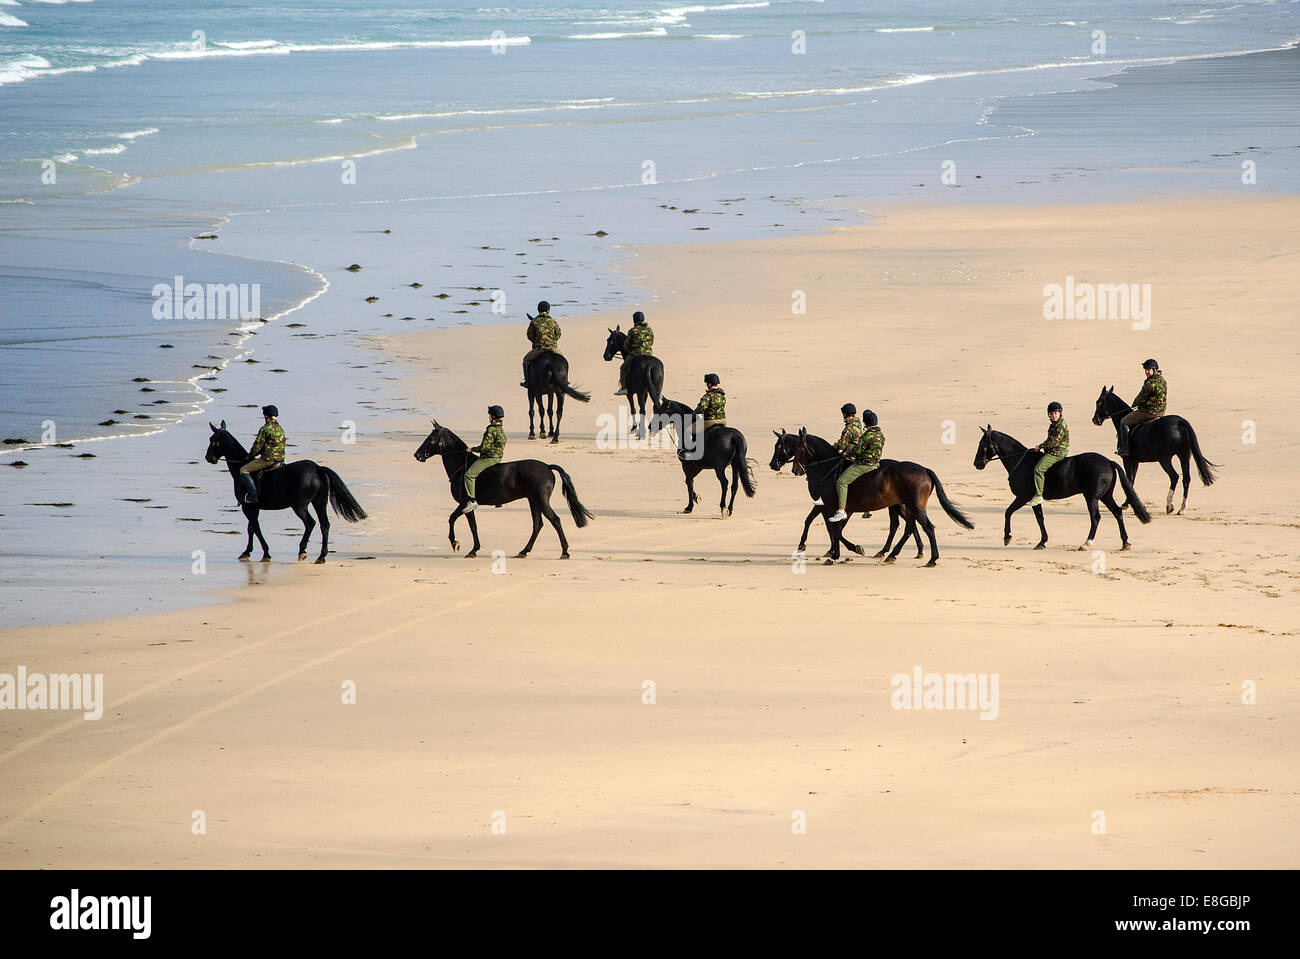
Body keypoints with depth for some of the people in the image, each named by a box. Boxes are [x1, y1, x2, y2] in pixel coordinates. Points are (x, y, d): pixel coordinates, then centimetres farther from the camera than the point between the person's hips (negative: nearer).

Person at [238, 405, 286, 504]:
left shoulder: (265, 429, -14)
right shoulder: (280, 429, 11)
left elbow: (258, 445, -13)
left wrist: (251, 455, 7)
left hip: (268, 459, -8)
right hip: (280, 460, 8)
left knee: (243, 470, 0)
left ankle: (253, 494, -12)